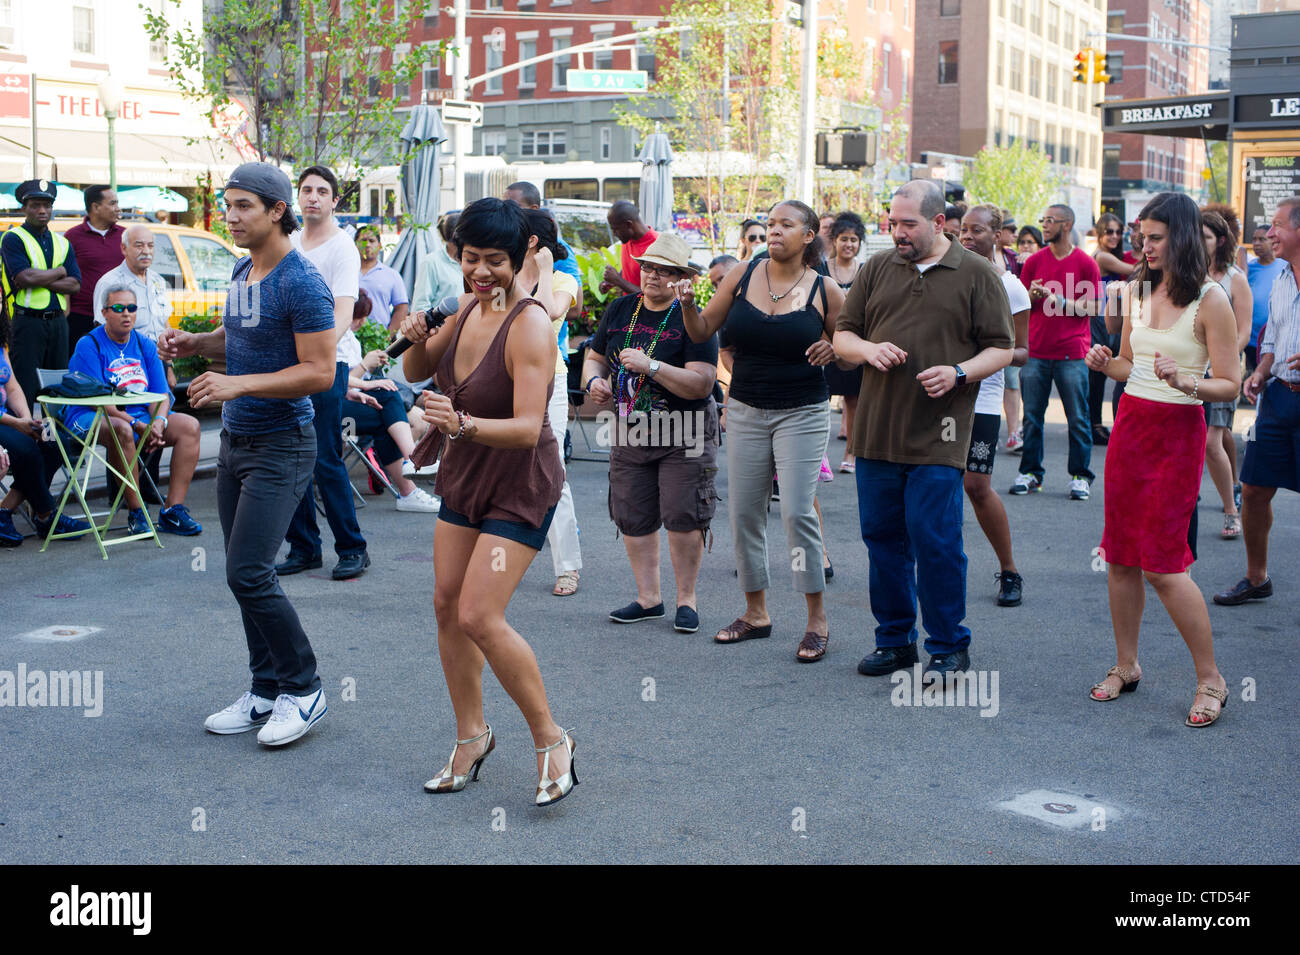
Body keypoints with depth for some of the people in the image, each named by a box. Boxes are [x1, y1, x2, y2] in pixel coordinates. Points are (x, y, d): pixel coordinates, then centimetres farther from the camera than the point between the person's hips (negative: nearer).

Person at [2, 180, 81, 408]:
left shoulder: (62, 243, 16)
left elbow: (75, 285, 4)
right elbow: (24, 278, -15)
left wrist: (38, 279, -9)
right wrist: (59, 272, -2)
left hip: (58, 321, 5)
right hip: (27, 321, -5)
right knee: (25, 387, -7)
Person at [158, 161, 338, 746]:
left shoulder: (301, 283, -17)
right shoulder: (242, 271, 11)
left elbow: (320, 371, -21)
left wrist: (237, 384, -25)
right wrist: (192, 343, 8)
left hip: (280, 446, -9)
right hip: (235, 440, 9)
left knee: (249, 573, -12)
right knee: (245, 573, 11)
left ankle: (304, 690, 4)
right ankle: (265, 692, 22)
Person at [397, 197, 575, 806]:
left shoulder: (529, 326, -22)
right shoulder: (471, 307, 2)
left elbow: (528, 428, -29)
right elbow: (417, 373, 12)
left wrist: (463, 424, -45)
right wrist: (417, 339, -10)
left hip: (520, 488, -8)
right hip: (464, 480, 8)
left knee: (479, 616, -15)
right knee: (446, 606, 9)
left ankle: (551, 740, 2)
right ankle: (471, 735, 26)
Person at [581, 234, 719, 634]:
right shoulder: (620, 309, 7)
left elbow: (701, 384, -20)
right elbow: (595, 357, 17)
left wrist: (651, 366, -27)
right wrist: (594, 381, -6)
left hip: (684, 435, -5)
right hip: (630, 430, 5)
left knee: (682, 516, -7)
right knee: (632, 516, 6)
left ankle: (686, 599, 8)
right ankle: (648, 597, 18)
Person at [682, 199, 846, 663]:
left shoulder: (825, 290, -3)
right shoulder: (741, 276, 3)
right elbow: (702, 331, 7)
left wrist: (832, 351, -16)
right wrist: (688, 304, -13)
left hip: (802, 414, -3)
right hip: (745, 410, 4)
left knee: (797, 510, -12)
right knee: (744, 511, 6)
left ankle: (817, 618, 1)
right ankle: (756, 612, 21)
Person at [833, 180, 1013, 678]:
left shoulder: (977, 275, 2)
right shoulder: (877, 268, 12)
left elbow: (1001, 349, 2)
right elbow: (842, 334, 14)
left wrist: (959, 372, -15)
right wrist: (867, 349, -7)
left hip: (937, 436, -4)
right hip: (876, 431, 4)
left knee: (935, 541, -5)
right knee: (882, 537, 9)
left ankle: (949, 646, 10)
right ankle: (894, 640, 23)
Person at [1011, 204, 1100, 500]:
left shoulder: (1085, 263, 1)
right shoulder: (1034, 261, 10)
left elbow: (1089, 308, -4)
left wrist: (1055, 298, -15)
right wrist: (1032, 295, -9)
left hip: (1072, 354, -3)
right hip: (1036, 351, 3)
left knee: (1077, 418, 0)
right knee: (1032, 416, 5)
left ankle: (1080, 476, 9)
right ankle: (1030, 473, 14)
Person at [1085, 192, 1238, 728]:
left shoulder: (1209, 301, -10)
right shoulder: (1135, 291, 9)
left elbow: (1229, 384, -9)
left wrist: (1185, 382, -28)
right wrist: (1105, 363, -3)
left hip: (1178, 432, -6)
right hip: (1129, 424, 6)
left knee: (1162, 563, -8)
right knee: (1120, 555, 8)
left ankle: (1210, 680, 7)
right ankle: (1126, 666, 23)